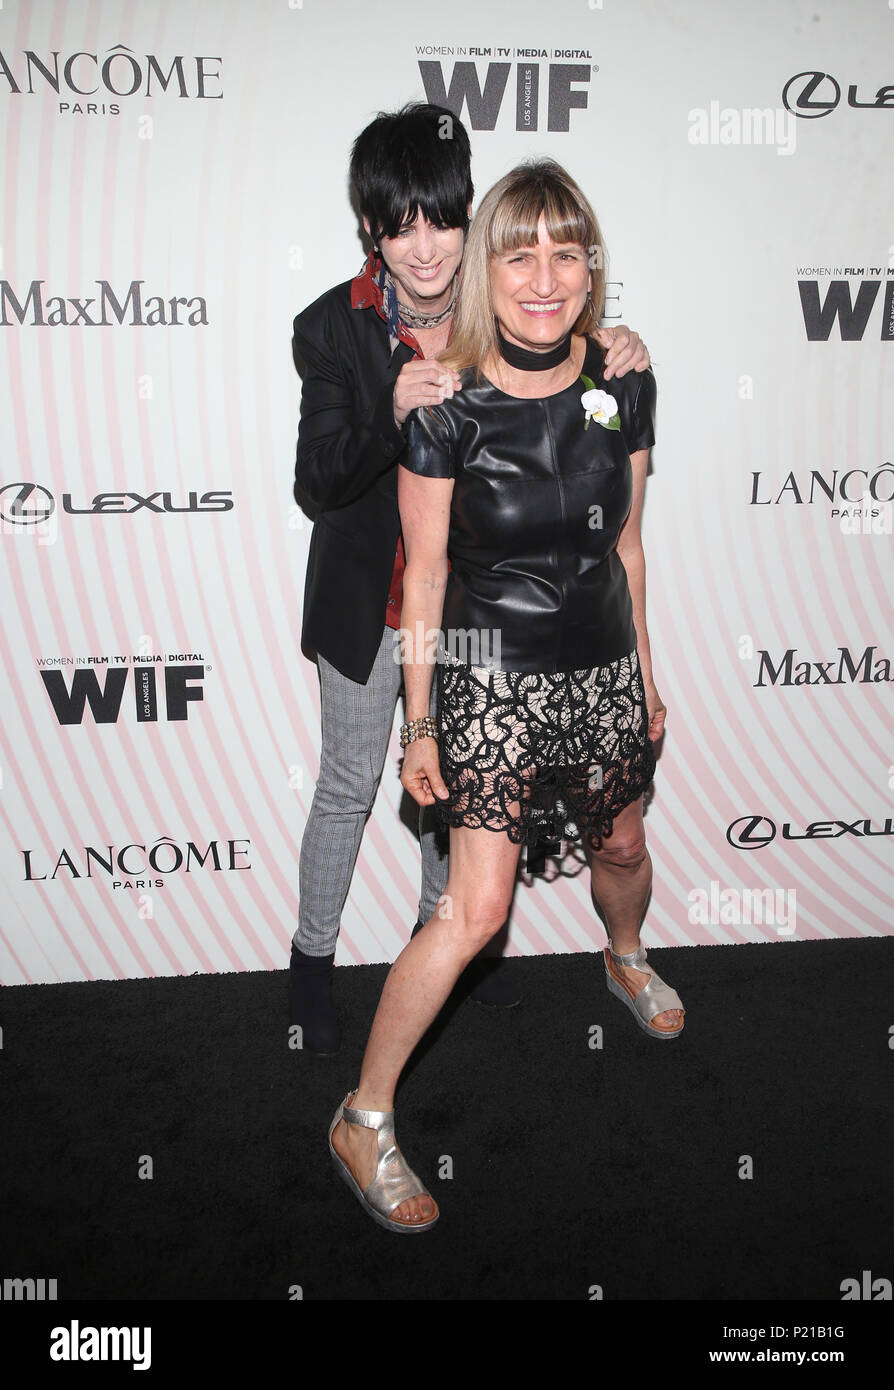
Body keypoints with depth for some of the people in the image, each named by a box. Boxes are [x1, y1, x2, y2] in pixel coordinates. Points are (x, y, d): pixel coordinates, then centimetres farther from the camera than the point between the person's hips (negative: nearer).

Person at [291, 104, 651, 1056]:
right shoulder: (332, 328, -18)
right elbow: (317, 486, -20)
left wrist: (617, 364, -19)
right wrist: (395, 415, -37)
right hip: (369, 602, -3)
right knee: (349, 786, 11)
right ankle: (312, 959, 33)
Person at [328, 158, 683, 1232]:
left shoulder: (623, 387, -3)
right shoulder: (447, 404, -16)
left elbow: (626, 545, 7)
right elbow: (424, 573, -10)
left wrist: (647, 676, 14)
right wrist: (419, 723, -7)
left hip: (602, 667, 5)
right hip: (494, 674, -4)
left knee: (622, 847, 23)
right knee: (476, 909, -8)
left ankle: (626, 958, 60)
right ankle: (363, 1119, 8)